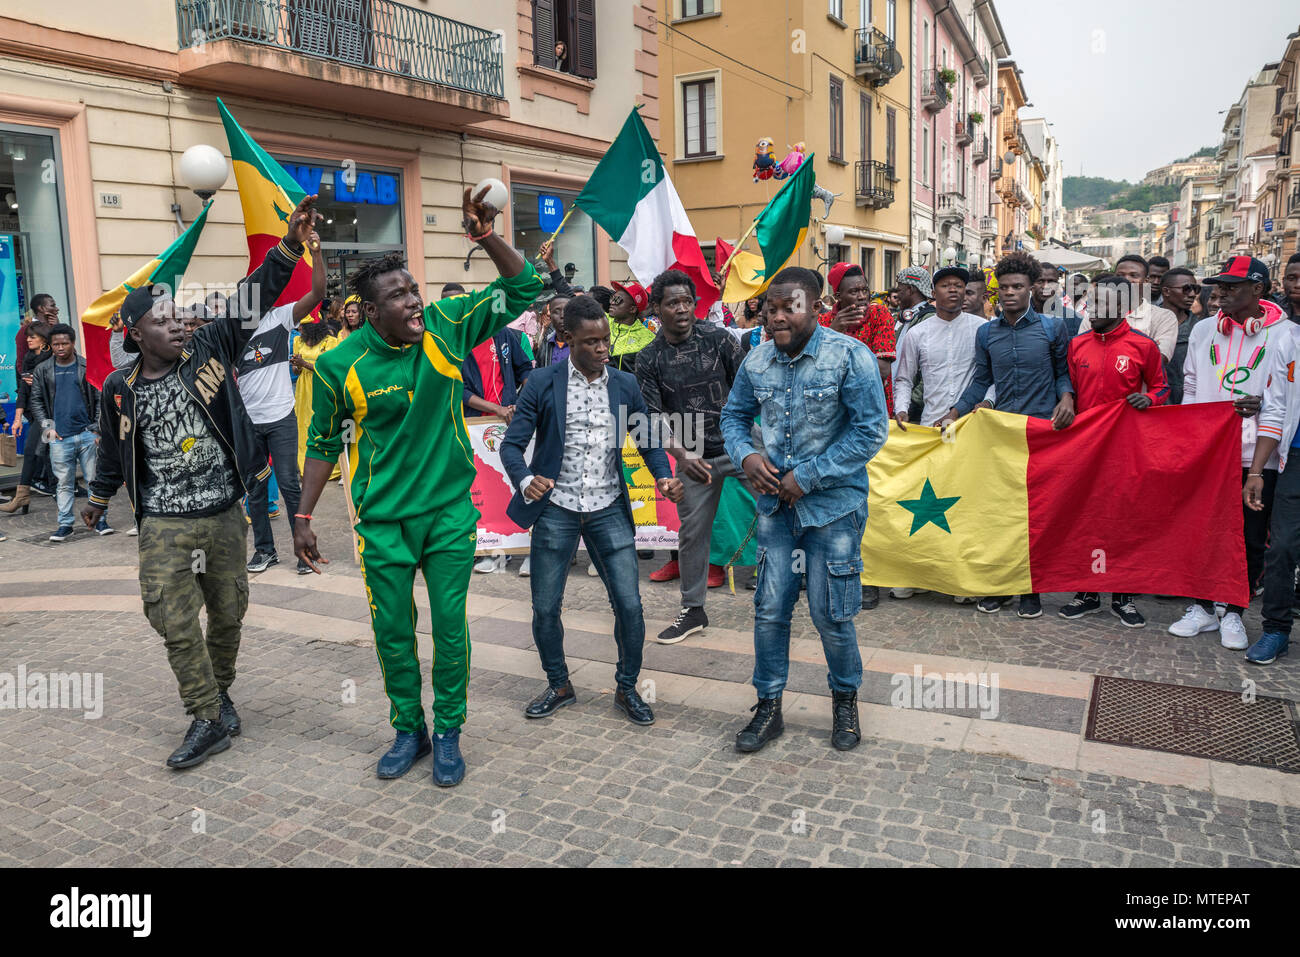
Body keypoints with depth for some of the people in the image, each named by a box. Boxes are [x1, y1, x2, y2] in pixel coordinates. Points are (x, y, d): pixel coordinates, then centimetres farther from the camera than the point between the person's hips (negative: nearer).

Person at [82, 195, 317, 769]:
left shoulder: (208, 352, -2)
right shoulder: (120, 388, -1)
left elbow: (250, 302, -13)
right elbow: (113, 448, 16)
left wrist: (289, 247, -23)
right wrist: (99, 498, 30)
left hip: (224, 516, 1)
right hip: (164, 525, -1)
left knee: (228, 615, 12)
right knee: (176, 624, -5)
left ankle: (219, 694, 35)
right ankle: (209, 721, 7)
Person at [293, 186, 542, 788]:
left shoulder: (447, 326, -7)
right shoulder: (339, 365, -9)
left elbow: (522, 291, -7)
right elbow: (323, 443, 3)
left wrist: (487, 238, -22)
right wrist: (304, 518, 4)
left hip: (450, 511, 0)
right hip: (383, 520, 0)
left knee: (450, 625, 6)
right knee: (392, 631, 10)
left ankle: (448, 733, 26)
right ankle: (409, 730, 32)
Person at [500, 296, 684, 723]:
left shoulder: (625, 385, 4)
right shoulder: (541, 384, -5)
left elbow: (647, 441, 10)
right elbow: (512, 444, -6)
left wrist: (664, 476, -10)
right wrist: (525, 480, -27)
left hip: (608, 510, 2)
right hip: (556, 510, -1)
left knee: (629, 605, -1)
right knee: (545, 608, 7)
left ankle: (627, 688, 21)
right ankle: (559, 686, 31)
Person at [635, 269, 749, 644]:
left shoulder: (719, 338, -2)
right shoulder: (649, 360, 0)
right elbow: (655, 416, -5)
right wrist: (681, 456, -19)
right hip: (695, 457, 1)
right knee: (692, 531, 9)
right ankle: (693, 610, 25)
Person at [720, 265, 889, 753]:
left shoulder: (850, 357, -12)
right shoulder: (756, 361, 2)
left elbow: (871, 429, -14)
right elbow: (734, 415, 16)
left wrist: (808, 476, -15)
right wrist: (745, 454, -7)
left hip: (834, 504, -4)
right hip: (775, 503, 4)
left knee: (830, 614, 4)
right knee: (769, 610, 7)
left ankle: (845, 700, 31)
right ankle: (769, 707, 24)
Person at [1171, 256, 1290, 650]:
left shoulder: (1286, 334, -2)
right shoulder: (1203, 330, 9)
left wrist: (1261, 405, -17)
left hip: (1256, 454, -3)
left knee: (1251, 538, 4)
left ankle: (1233, 613, 19)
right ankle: (1202, 607, 21)